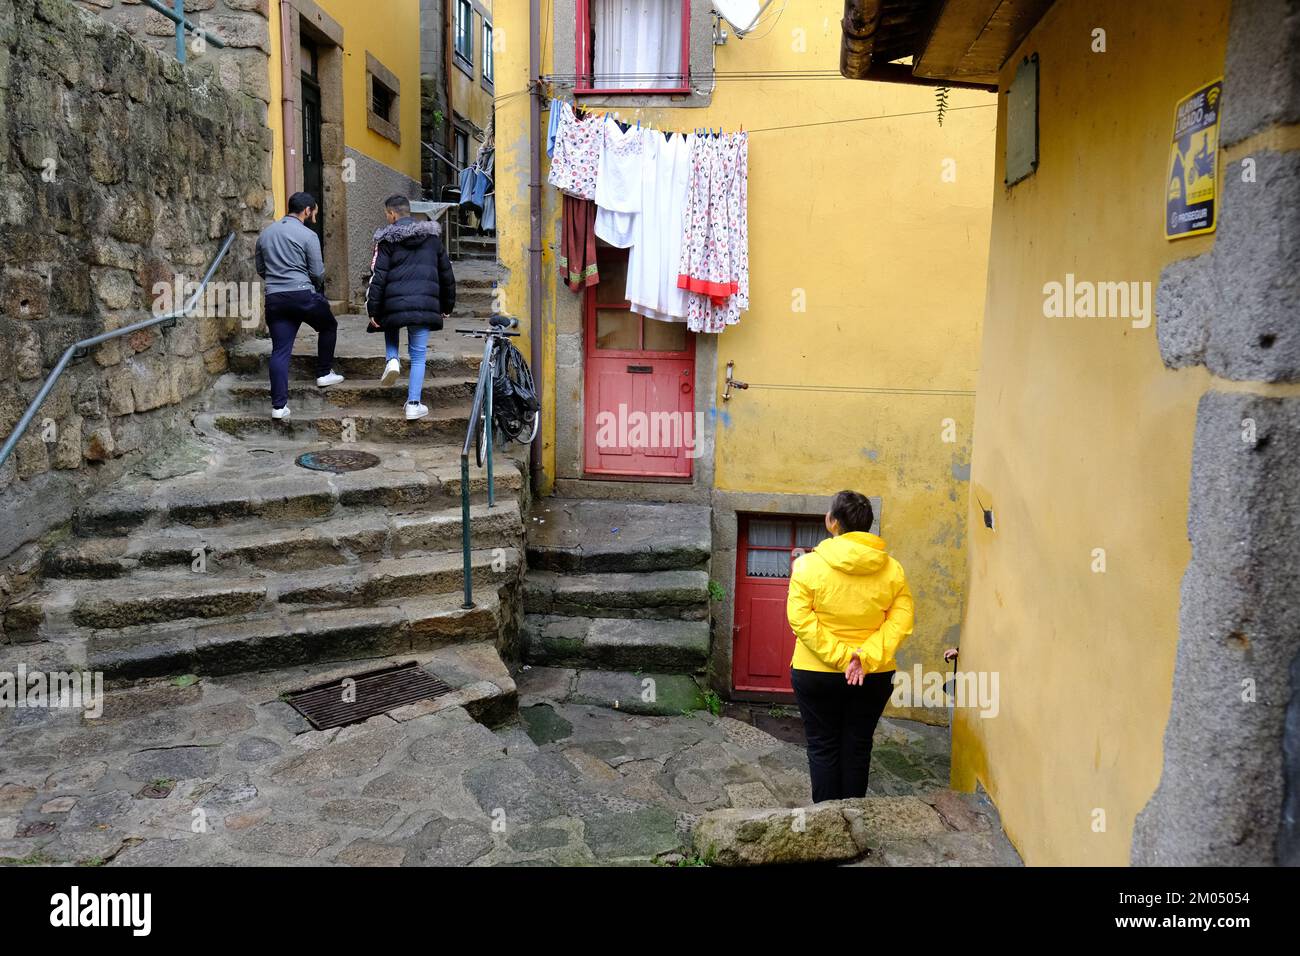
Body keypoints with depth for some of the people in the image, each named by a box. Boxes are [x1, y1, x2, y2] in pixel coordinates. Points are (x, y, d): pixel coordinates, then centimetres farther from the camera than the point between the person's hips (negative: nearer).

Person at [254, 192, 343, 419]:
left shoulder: (265, 234, 14)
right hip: (303, 295, -5)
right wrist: (318, 286, 16)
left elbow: (260, 269, 19)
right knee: (328, 326, 23)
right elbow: (318, 272, -5)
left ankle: (279, 405, 0)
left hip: (274, 298, 5)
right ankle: (324, 373, 27)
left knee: (280, 351, 3)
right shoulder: (307, 235, -5)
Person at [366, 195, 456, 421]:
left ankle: (392, 359, 6)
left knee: (390, 327, 32)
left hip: (395, 303, -1)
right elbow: (446, 274, 16)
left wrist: (373, 310, -2)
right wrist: (447, 306, 25)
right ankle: (414, 404, 1)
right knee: (418, 355, 7)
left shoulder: (387, 239, 1)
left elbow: (378, 277, -5)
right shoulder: (432, 236, 13)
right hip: (426, 304, 2)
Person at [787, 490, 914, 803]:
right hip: (874, 676, 3)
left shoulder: (809, 565, -13)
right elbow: (901, 620, -10)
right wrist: (867, 656, -16)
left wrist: (839, 657, -18)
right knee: (858, 747, 16)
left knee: (823, 747, 12)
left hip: (816, 673, -2)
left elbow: (800, 619, -18)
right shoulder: (892, 569, -4)